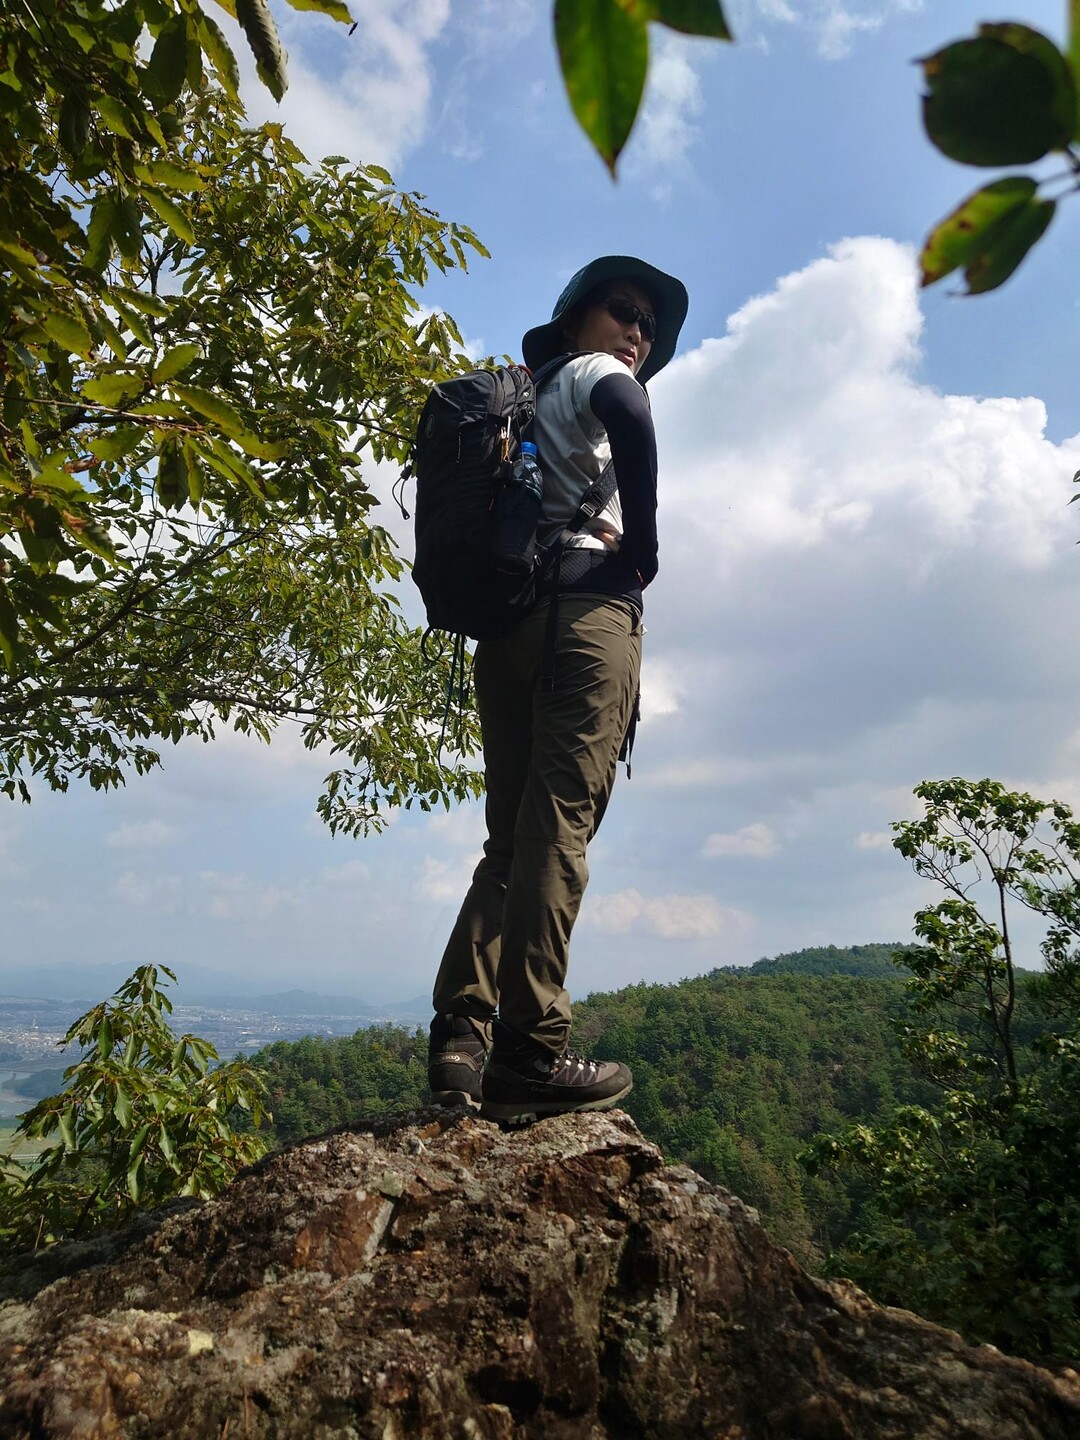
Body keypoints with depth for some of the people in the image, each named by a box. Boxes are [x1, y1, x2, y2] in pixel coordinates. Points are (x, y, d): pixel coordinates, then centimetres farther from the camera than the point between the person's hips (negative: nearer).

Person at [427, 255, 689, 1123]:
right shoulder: (592, 372, 11)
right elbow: (631, 417, -15)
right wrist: (643, 546, -8)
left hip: (507, 625, 7)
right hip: (586, 608, -7)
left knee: (512, 838, 3)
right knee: (559, 825, -14)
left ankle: (459, 1036, -6)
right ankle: (530, 1050, -16)